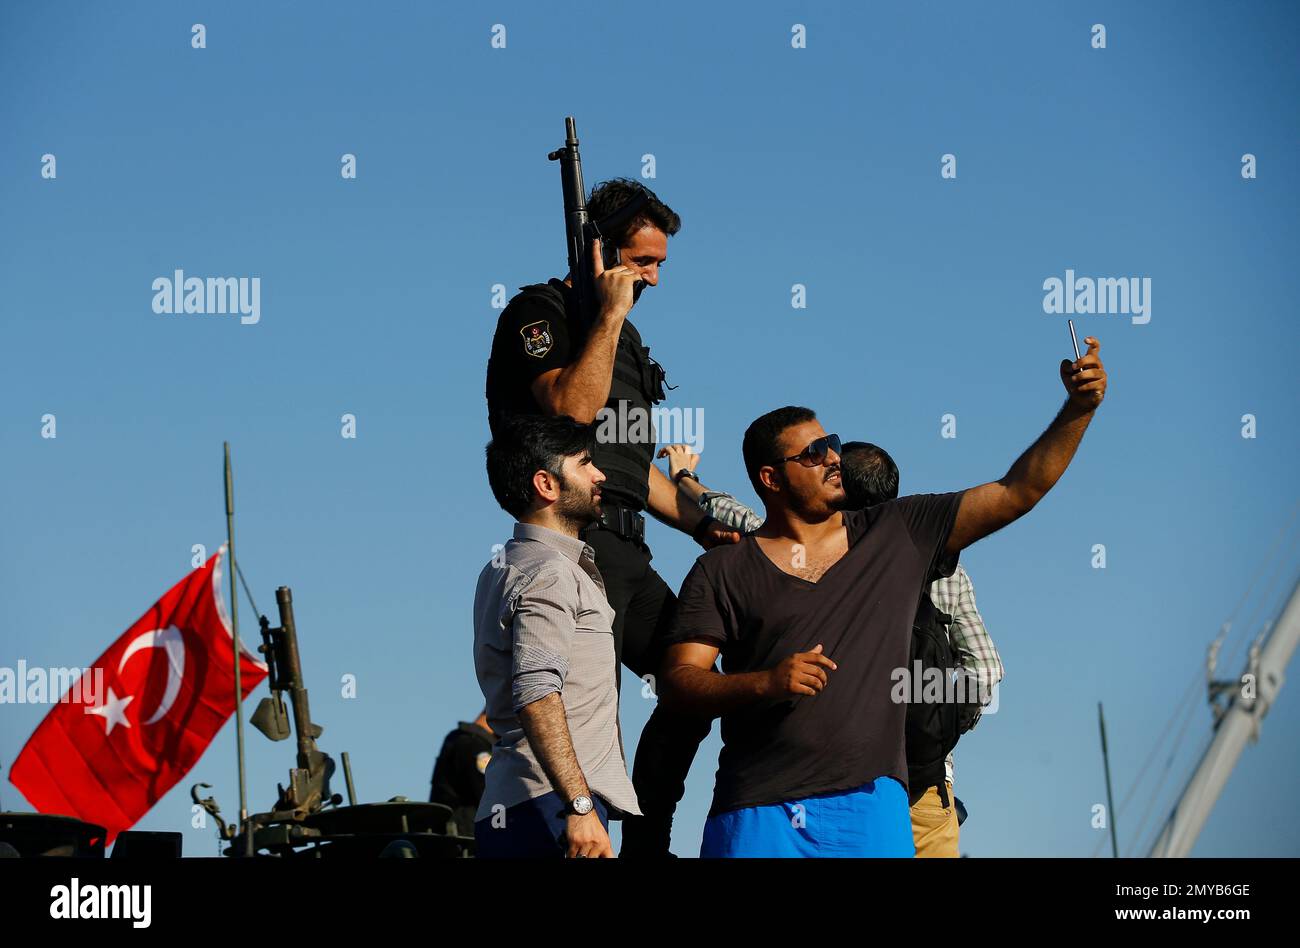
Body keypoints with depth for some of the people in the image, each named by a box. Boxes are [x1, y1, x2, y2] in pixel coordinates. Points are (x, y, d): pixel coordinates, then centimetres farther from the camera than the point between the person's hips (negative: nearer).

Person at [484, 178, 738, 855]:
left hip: (625, 550, 10)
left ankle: (646, 846, 13)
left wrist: (700, 526, 18)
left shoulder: (624, 336, 25)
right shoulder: (540, 313, -3)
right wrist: (611, 312, -14)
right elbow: (573, 407, -21)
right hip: (576, 540, -9)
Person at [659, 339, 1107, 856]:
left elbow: (1017, 493, 10)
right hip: (758, 812, -1)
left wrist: (1078, 408, -1)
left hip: (870, 810, 1)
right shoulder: (721, 573, 5)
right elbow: (678, 682, -2)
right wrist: (766, 683, -19)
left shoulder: (899, 536, 11)